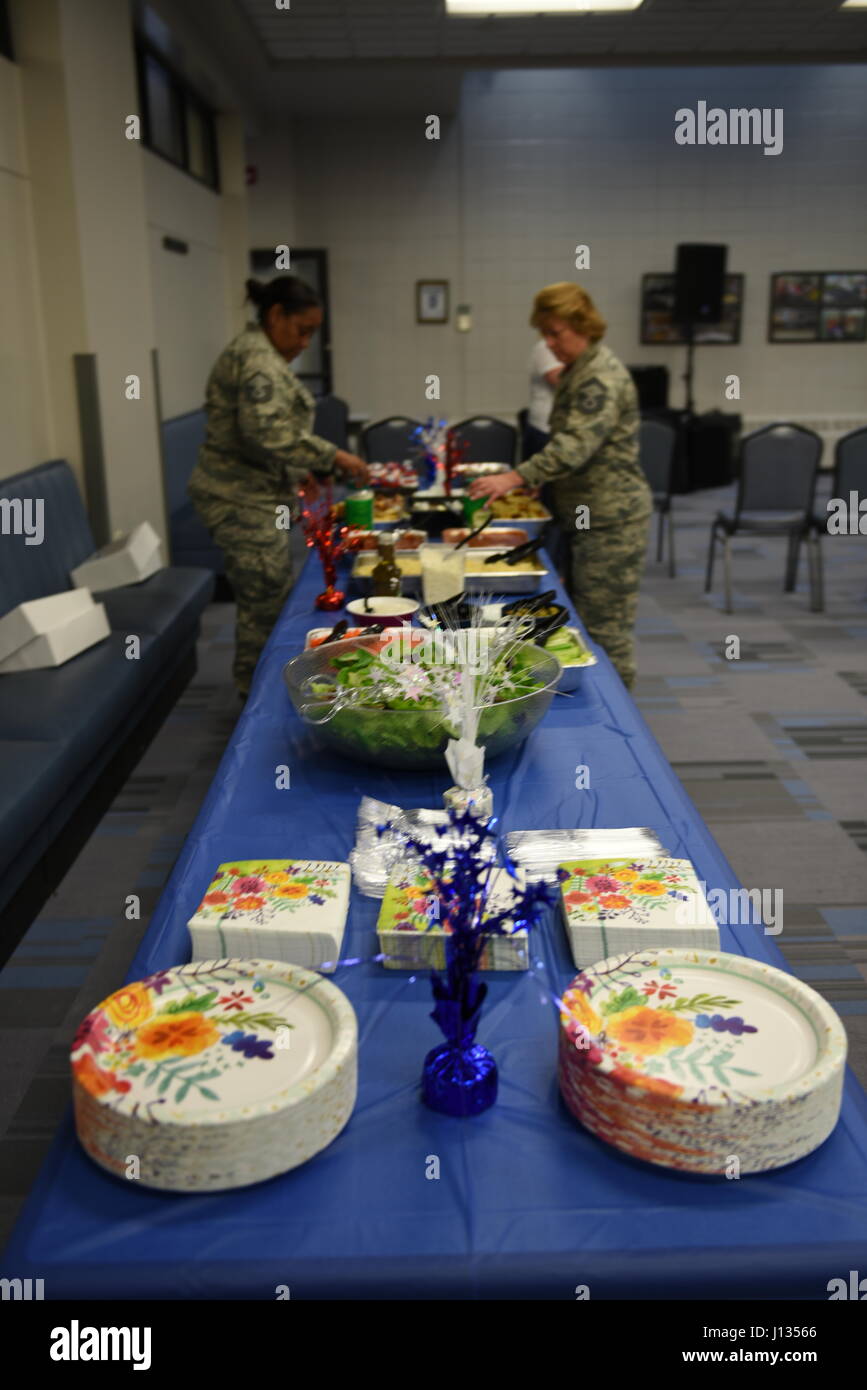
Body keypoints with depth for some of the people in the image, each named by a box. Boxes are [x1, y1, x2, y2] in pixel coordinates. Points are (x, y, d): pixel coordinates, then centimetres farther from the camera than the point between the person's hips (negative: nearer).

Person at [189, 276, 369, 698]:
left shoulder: (255, 352, 19)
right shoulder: (259, 359, -15)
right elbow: (269, 433, -27)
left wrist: (296, 472, 17)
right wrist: (331, 456, -19)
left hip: (250, 496, 11)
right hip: (245, 502, -11)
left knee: (268, 601, 15)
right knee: (265, 606, -5)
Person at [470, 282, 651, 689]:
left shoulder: (603, 378, -18)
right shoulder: (576, 372, 14)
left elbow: (575, 445, -31)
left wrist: (515, 477, -39)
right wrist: (531, 481, 16)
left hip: (610, 519, -10)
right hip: (584, 515, 10)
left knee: (604, 626, -5)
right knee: (579, 618, 15)